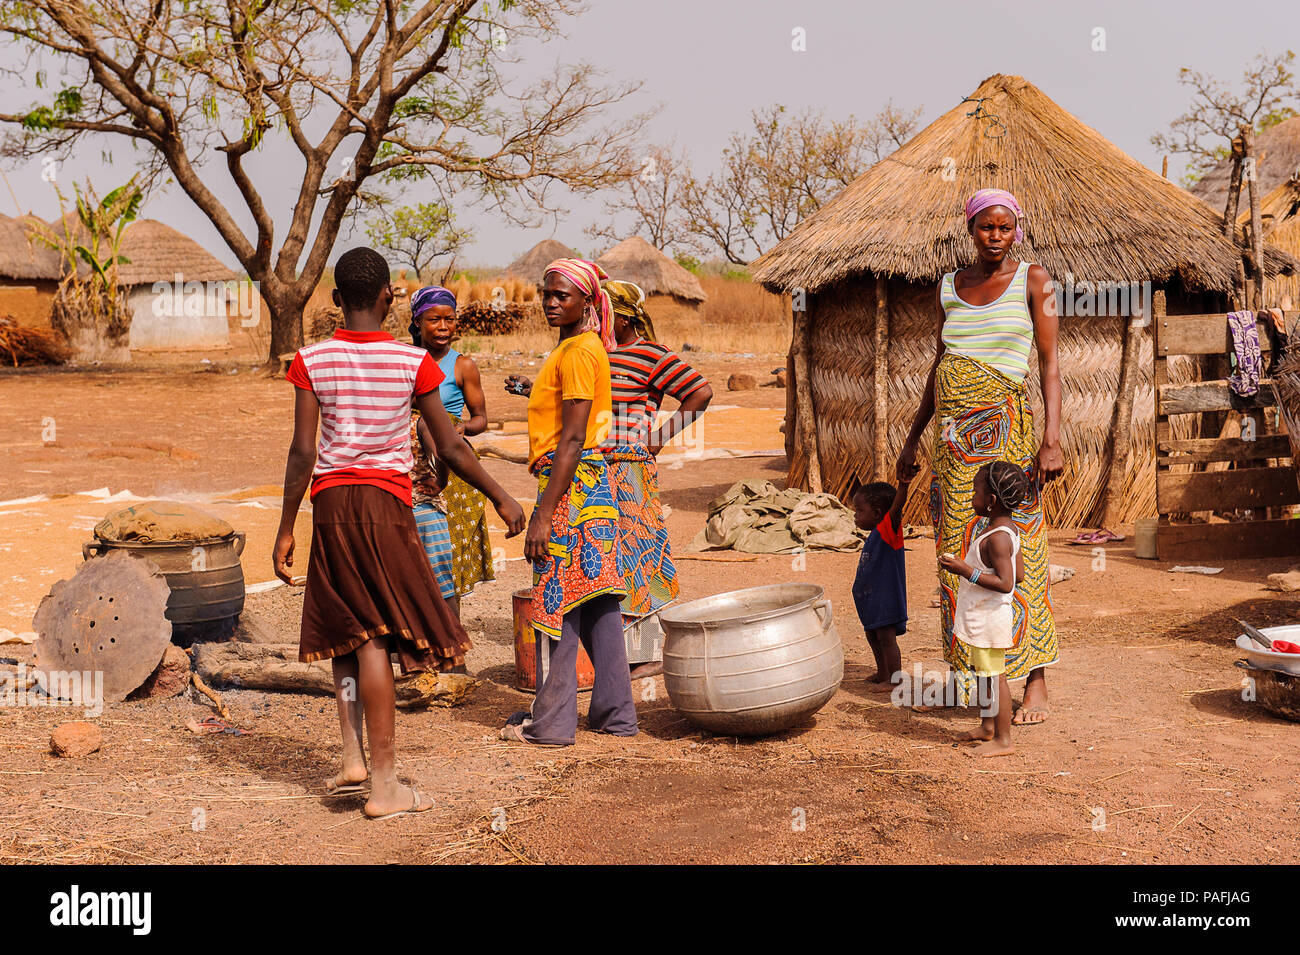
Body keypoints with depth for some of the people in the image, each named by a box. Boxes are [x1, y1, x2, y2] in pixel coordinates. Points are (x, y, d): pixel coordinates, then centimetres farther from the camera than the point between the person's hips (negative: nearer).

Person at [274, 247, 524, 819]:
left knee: (347, 631, 15)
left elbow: (302, 453, -3)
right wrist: (501, 498, 11)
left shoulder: (311, 361, 1)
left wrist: (285, 530, 4)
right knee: (376, 635, -5)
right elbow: (450, 448, -1)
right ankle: (383, 783, -4)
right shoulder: (413, 362, -3)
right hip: (386, 501, -3)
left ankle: (353, 757, 9)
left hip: (330, 501, 3)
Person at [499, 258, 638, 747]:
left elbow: (572, 440, -20)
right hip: (594, 485, 10)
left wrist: (543, 516, -21)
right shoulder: (584, 347, 17)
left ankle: (552, 722, 4)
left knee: (557, 604, -3)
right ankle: (616, 712, 17)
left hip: (570, 486, -10)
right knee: (597, 602, 12)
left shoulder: (579, 350, -14)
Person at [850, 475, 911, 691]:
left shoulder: (888, 529, -18)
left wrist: (903, 486, -53)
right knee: (873, 636, 21)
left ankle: (895, 678, 3)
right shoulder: (875, 535, 10)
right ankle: (882, 674, 35)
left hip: (886, 597, -10)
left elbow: (896, 508, -37)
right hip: (871, 598, 10)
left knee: (886, 637, -6)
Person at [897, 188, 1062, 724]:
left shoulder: (1032, 281, 1)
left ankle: (1035, 684, -2)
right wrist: (912, 438, 17)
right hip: (953, 433, 5)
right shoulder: (949, 287, 13)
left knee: (1016, 549, -7)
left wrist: (1052, 439, -14)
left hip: (1005, 427, -5)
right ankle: (968, 675, 15)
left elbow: (1050, 364, -4)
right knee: (957, 550, 6)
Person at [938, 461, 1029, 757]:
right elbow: (1019, 574, 11)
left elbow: (1006, 583, -27)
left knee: (993, 676, -2)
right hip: (981, 618, 11)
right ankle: (987, 728, 35)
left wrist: (968, 572, -26)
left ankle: (1003, 740, 7)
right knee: (982, 673, 21)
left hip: (989, 620, -11)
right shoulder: (1009, 529, 7)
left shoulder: (996, 538, -24)